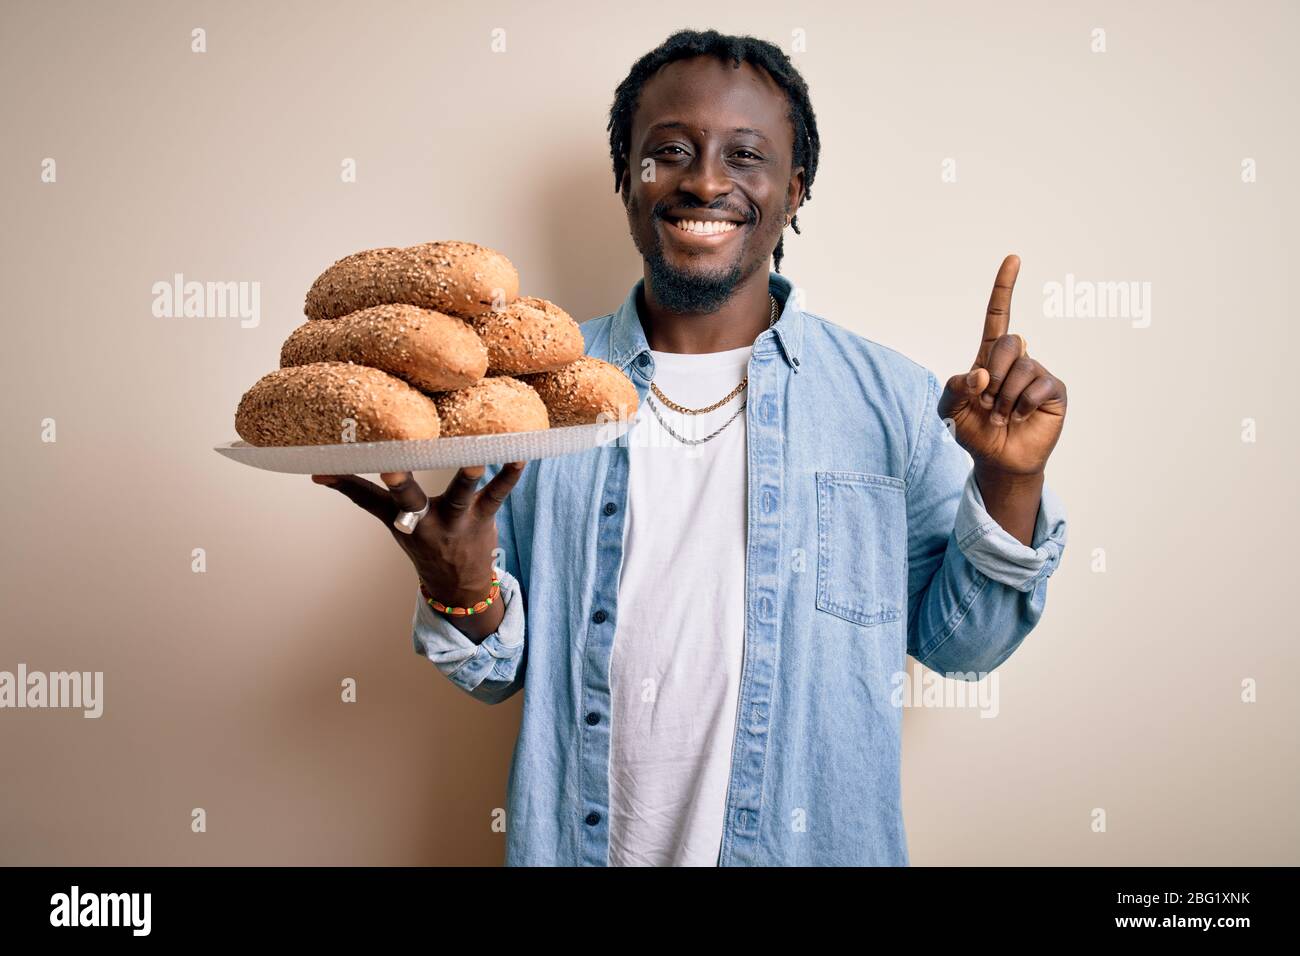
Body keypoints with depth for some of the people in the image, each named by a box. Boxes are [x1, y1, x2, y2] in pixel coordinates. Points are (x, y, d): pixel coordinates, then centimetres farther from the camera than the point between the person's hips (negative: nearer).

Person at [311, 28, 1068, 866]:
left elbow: (957, 642, -2)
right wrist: (464, 599, -21)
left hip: (814, 844, 0)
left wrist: (1010, 483, -16)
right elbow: (503, 672, 0)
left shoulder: (892, 398, -8)